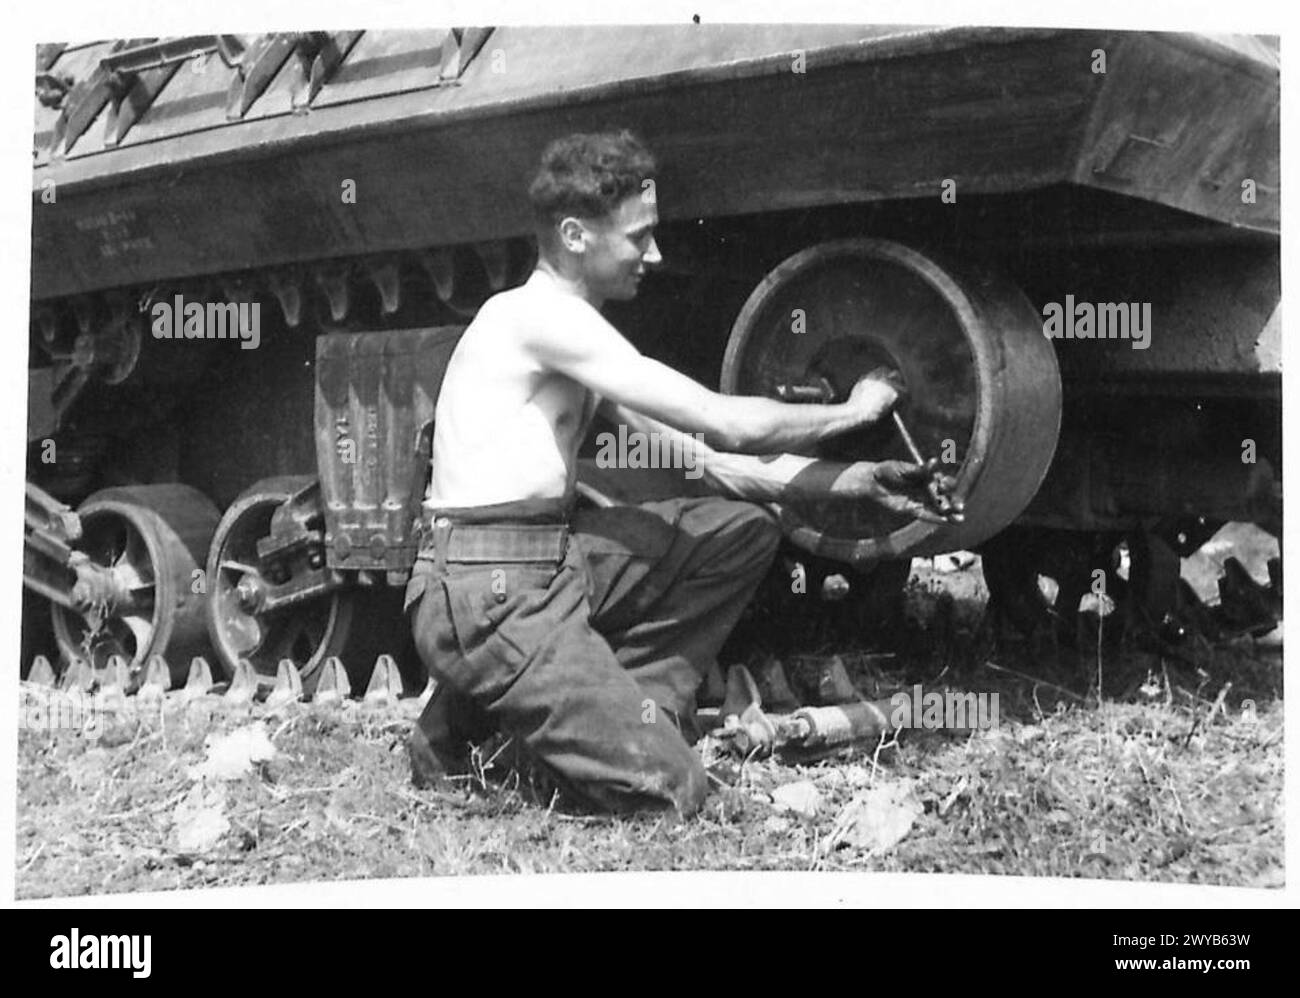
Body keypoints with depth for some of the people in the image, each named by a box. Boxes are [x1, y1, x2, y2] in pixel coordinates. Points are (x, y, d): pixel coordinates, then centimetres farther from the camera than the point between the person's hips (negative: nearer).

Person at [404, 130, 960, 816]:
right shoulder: (539, 314, -13)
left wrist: (860, 482, 6)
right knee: (666, 791, -15)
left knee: (743, 528, 8)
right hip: (486, 591, -10)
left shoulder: (572, 330, 18)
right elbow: (726, 426, -16)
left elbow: (708, 459, 14)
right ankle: (464, 731, 3)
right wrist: (853, 411, 1)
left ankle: (621, 707, 5)